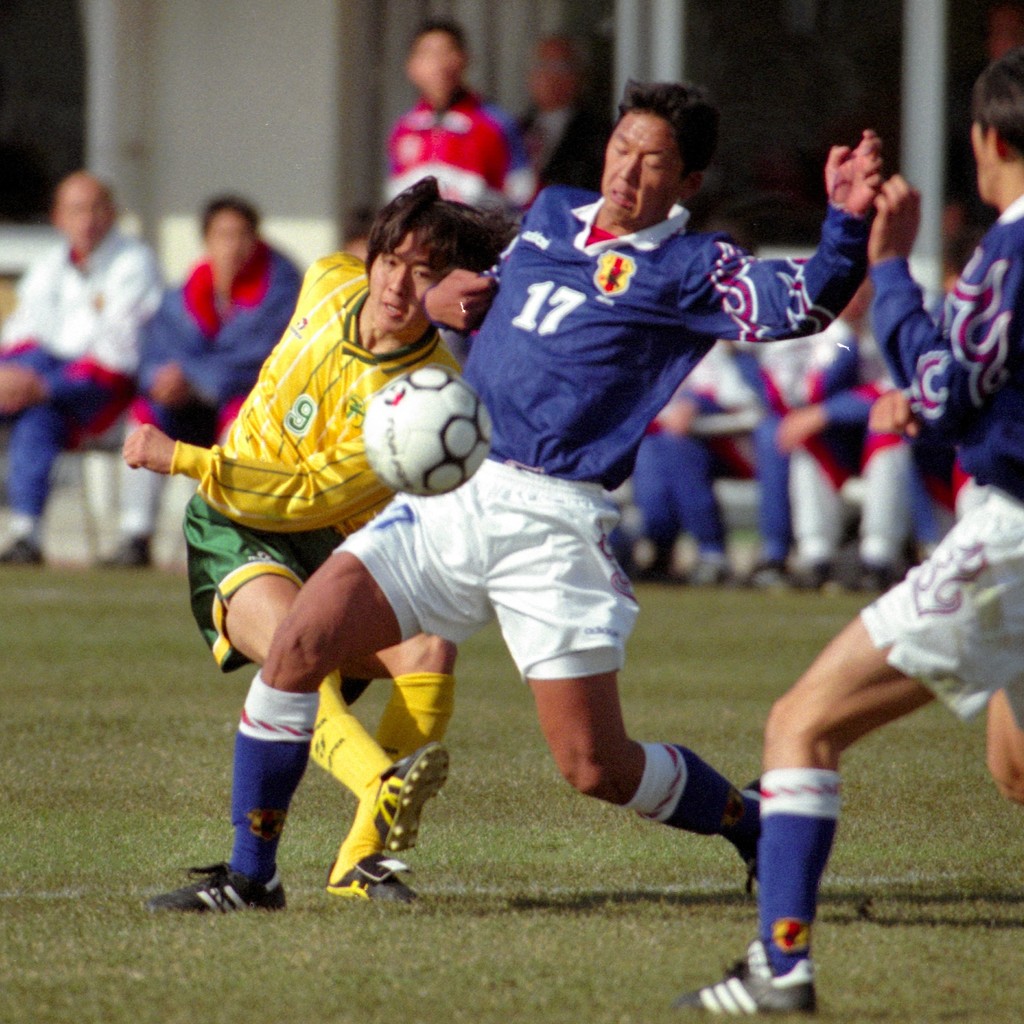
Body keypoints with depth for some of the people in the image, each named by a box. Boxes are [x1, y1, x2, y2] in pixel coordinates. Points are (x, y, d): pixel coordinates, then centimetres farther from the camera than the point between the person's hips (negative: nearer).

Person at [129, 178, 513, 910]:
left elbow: (312, 498, -25)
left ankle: (363, 858, -23)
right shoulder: (331, 282, -8)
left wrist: (182, 460, -25)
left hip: (339, 550, -2)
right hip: (236, 530, 2)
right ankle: (383, 791, -55)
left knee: (429, 653, -29)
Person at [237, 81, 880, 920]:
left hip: (551, 521, -5)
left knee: (596, 767, -5)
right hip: (448, 496, 5)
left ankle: (762, 834, 22)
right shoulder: (551, 214, 15)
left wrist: (846, 223, -37)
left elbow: (801, 303, -21)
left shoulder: (688, 269, -3)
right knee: (301, 640, -11)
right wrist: (440, 297, 14)